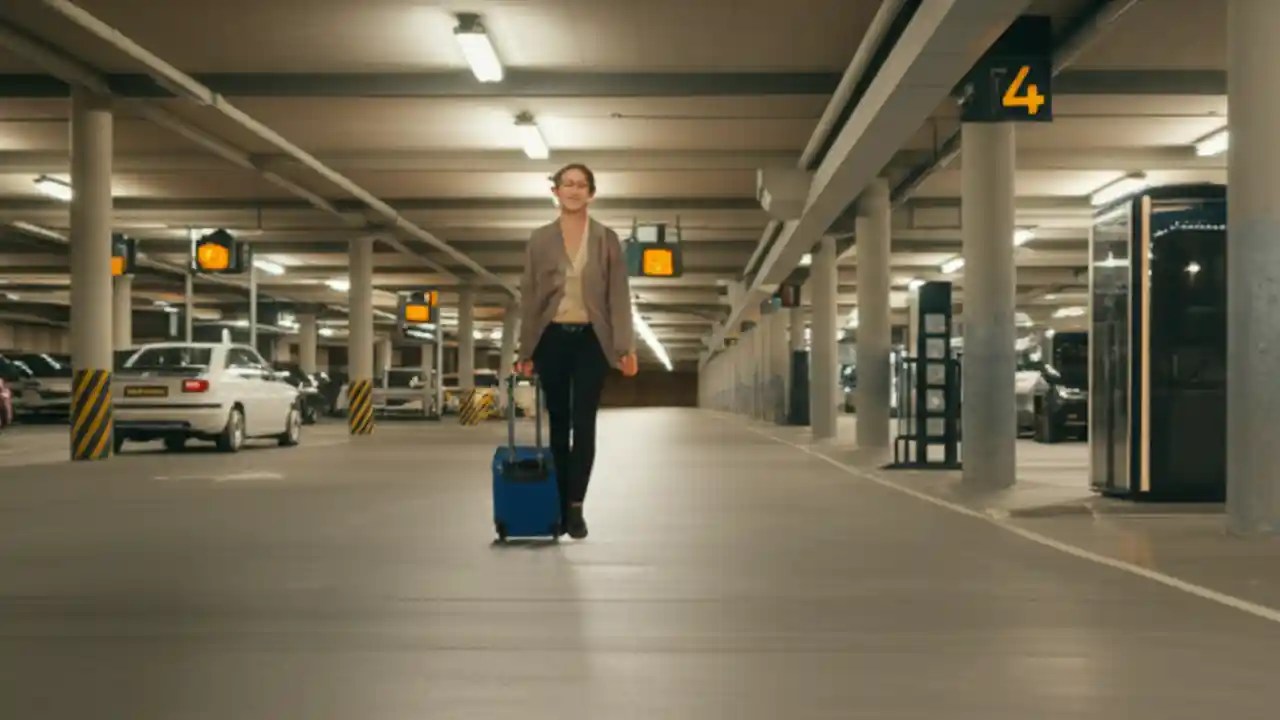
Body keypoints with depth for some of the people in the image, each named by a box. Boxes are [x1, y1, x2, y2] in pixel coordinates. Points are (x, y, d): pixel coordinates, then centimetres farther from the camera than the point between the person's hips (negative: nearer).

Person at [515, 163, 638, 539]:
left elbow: (619, 295, 0)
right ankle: (560, 505, 14)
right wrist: (525, 350, 2)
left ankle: (575, 506, -3)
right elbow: (528, 296, 6)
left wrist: (626, 346, -9)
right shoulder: (539, 239, 6)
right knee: (558, 423, 7)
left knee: (584, 423, -5)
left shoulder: (607, 239, 4)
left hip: (590, 339, -1)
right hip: (552, 338, 1)